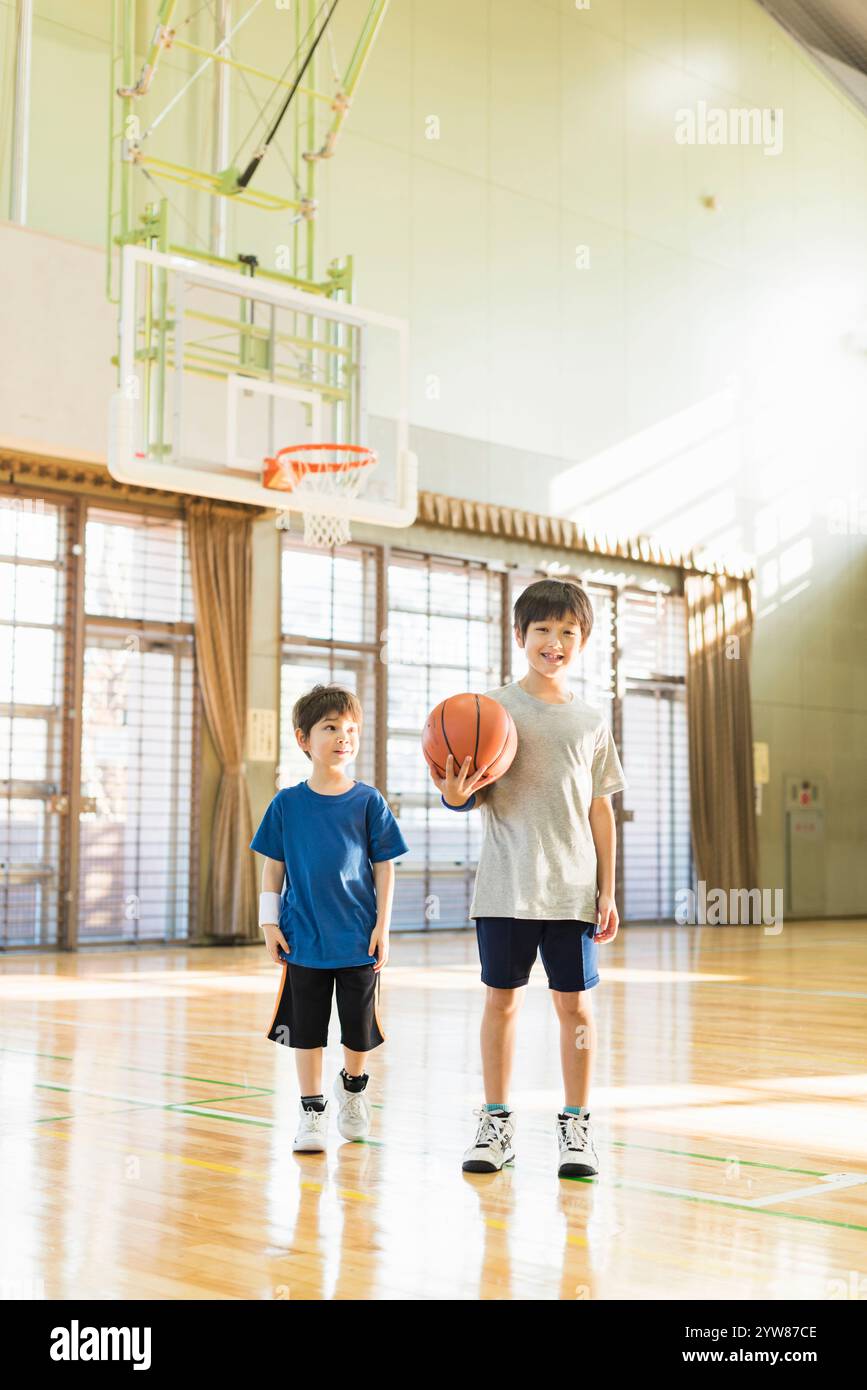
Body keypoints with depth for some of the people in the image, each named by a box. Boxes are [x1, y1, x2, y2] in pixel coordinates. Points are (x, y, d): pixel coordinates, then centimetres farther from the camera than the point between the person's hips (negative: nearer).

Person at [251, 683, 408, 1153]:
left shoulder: (368, 802, -3)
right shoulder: (287, 804, -1)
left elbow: (384, 867, 0)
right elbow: (273, 867, 5)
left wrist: (382, 926, -4)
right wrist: (270, 923, 0)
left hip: (359, 938, 0)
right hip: (303, 938, 0)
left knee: (358, 1029, 11)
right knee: (306, 1029, 5)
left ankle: (352, 1086, 39)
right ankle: (311, 1113, 19)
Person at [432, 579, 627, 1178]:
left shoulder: (591, 721, 8)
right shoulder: (493, 707, 1)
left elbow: (601, 810, 10)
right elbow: (472, 794, -2)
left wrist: (607, 892, 6)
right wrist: (456, 792, -27)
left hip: (573, 888, 1)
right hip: (506, 886, -1)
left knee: (575, 1003, 4)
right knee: (501, 997, 7)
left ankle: (576, 1126, 16)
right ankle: (496, 1122, 20)